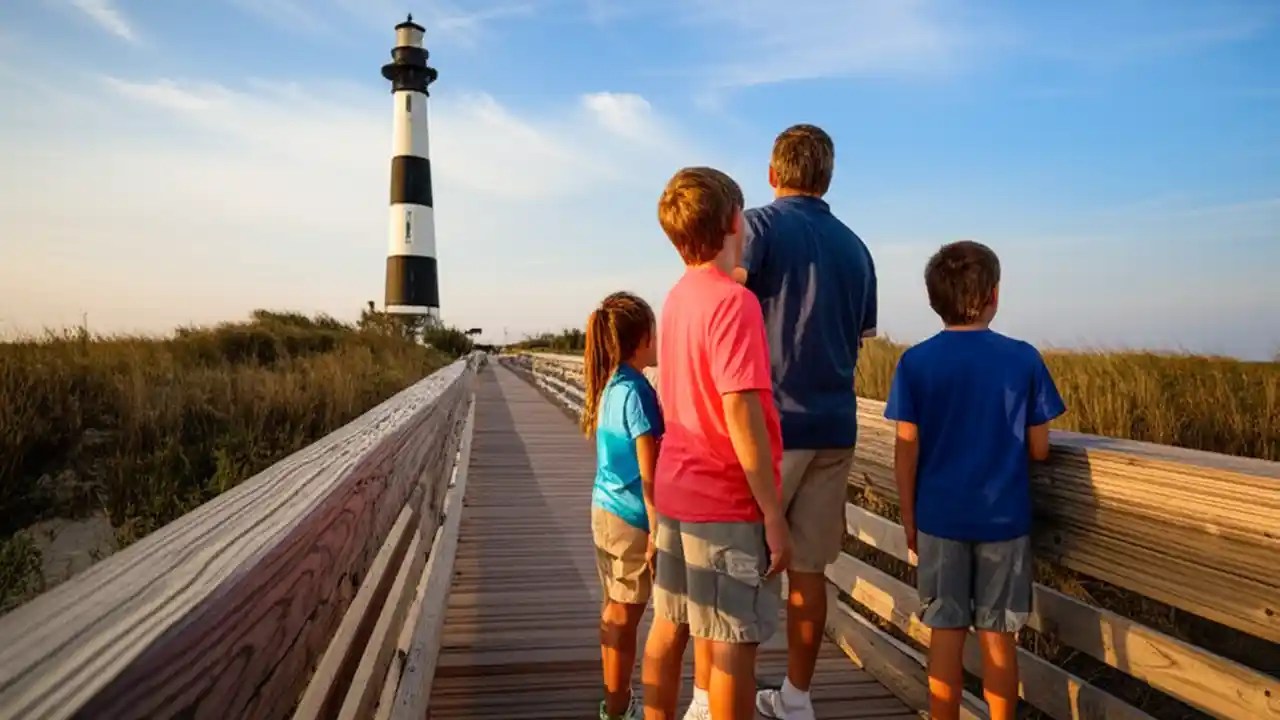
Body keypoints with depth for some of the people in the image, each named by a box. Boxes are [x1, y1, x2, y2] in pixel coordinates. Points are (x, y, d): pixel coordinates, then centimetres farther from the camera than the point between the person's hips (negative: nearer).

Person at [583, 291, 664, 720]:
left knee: (614, 610, 17)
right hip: (631, 517, -8)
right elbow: (649, 472, -19)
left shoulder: (609, 387, 7)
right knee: (626, 616, 3)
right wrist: (657, 528, -15)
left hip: (605, 509, 8)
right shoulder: (637, 391, -19)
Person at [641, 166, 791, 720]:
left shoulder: (677, 298, 8)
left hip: (675, 491, 8)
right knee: (733, 644, 3)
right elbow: (740, 411, -21)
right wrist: (774, 514, -17)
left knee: (670, 627, 17)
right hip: (728, 501, -8)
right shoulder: (734, 300, -17)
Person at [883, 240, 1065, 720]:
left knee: (947, 634, 9)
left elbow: (907, 451, -6)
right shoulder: (1024, 359, -5)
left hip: (941, 518, 0)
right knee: (998, 637, 11)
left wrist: (908, 519, 5)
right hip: (1004, 519, 0)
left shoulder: (915, 362, -7)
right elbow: (1038, 449, -1)